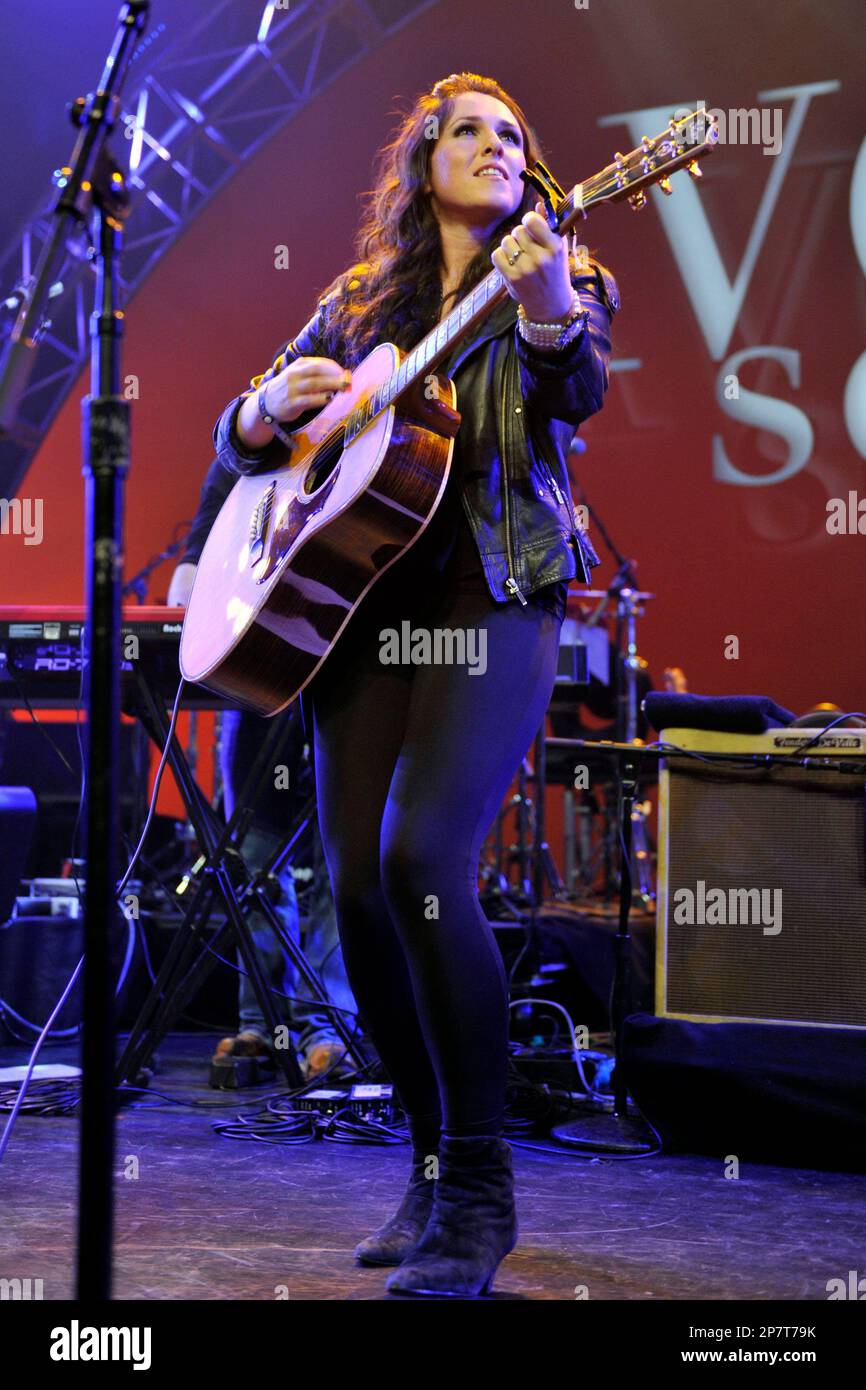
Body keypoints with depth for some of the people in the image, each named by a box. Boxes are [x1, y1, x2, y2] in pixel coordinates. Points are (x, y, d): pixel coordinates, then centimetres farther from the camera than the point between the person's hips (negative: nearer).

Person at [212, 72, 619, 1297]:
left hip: (494, 596, -4)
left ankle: (480, 1195, -13)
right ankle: (434, 1165, 13)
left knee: (422, 857, -21)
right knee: (358, 884, -4)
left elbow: (577, 395, -13)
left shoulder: (559, 282, 9)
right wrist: (278, 404, -4)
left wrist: (548, 309, -33)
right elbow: (237, 436, 19)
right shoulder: (361, 301, 18)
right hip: (365, 600, 4)